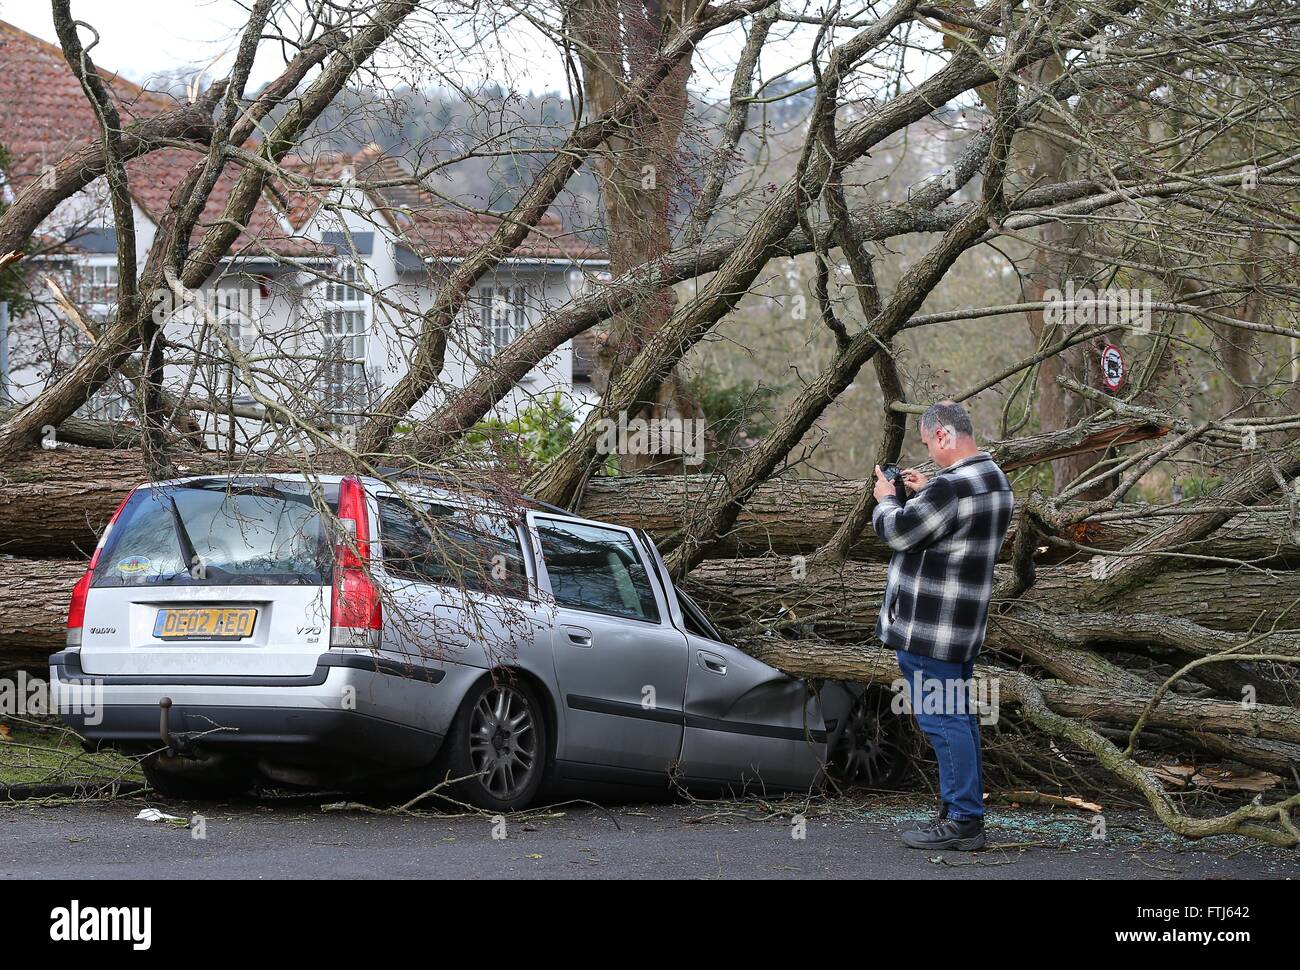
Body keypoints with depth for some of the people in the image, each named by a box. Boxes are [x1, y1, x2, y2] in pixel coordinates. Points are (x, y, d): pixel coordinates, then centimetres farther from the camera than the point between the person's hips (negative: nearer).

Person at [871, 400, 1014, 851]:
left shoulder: (951, 487, -22)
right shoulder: (995, 479, 11)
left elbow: (899, 531, -17)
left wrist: (886, 499, 1)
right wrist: (924, 492, 16)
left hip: (929, 628, -10)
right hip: (964, 627, 10)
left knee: (942, 719, -7)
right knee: (959, 716, 15)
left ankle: (963, 821, -6)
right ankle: (966, 813, 21)